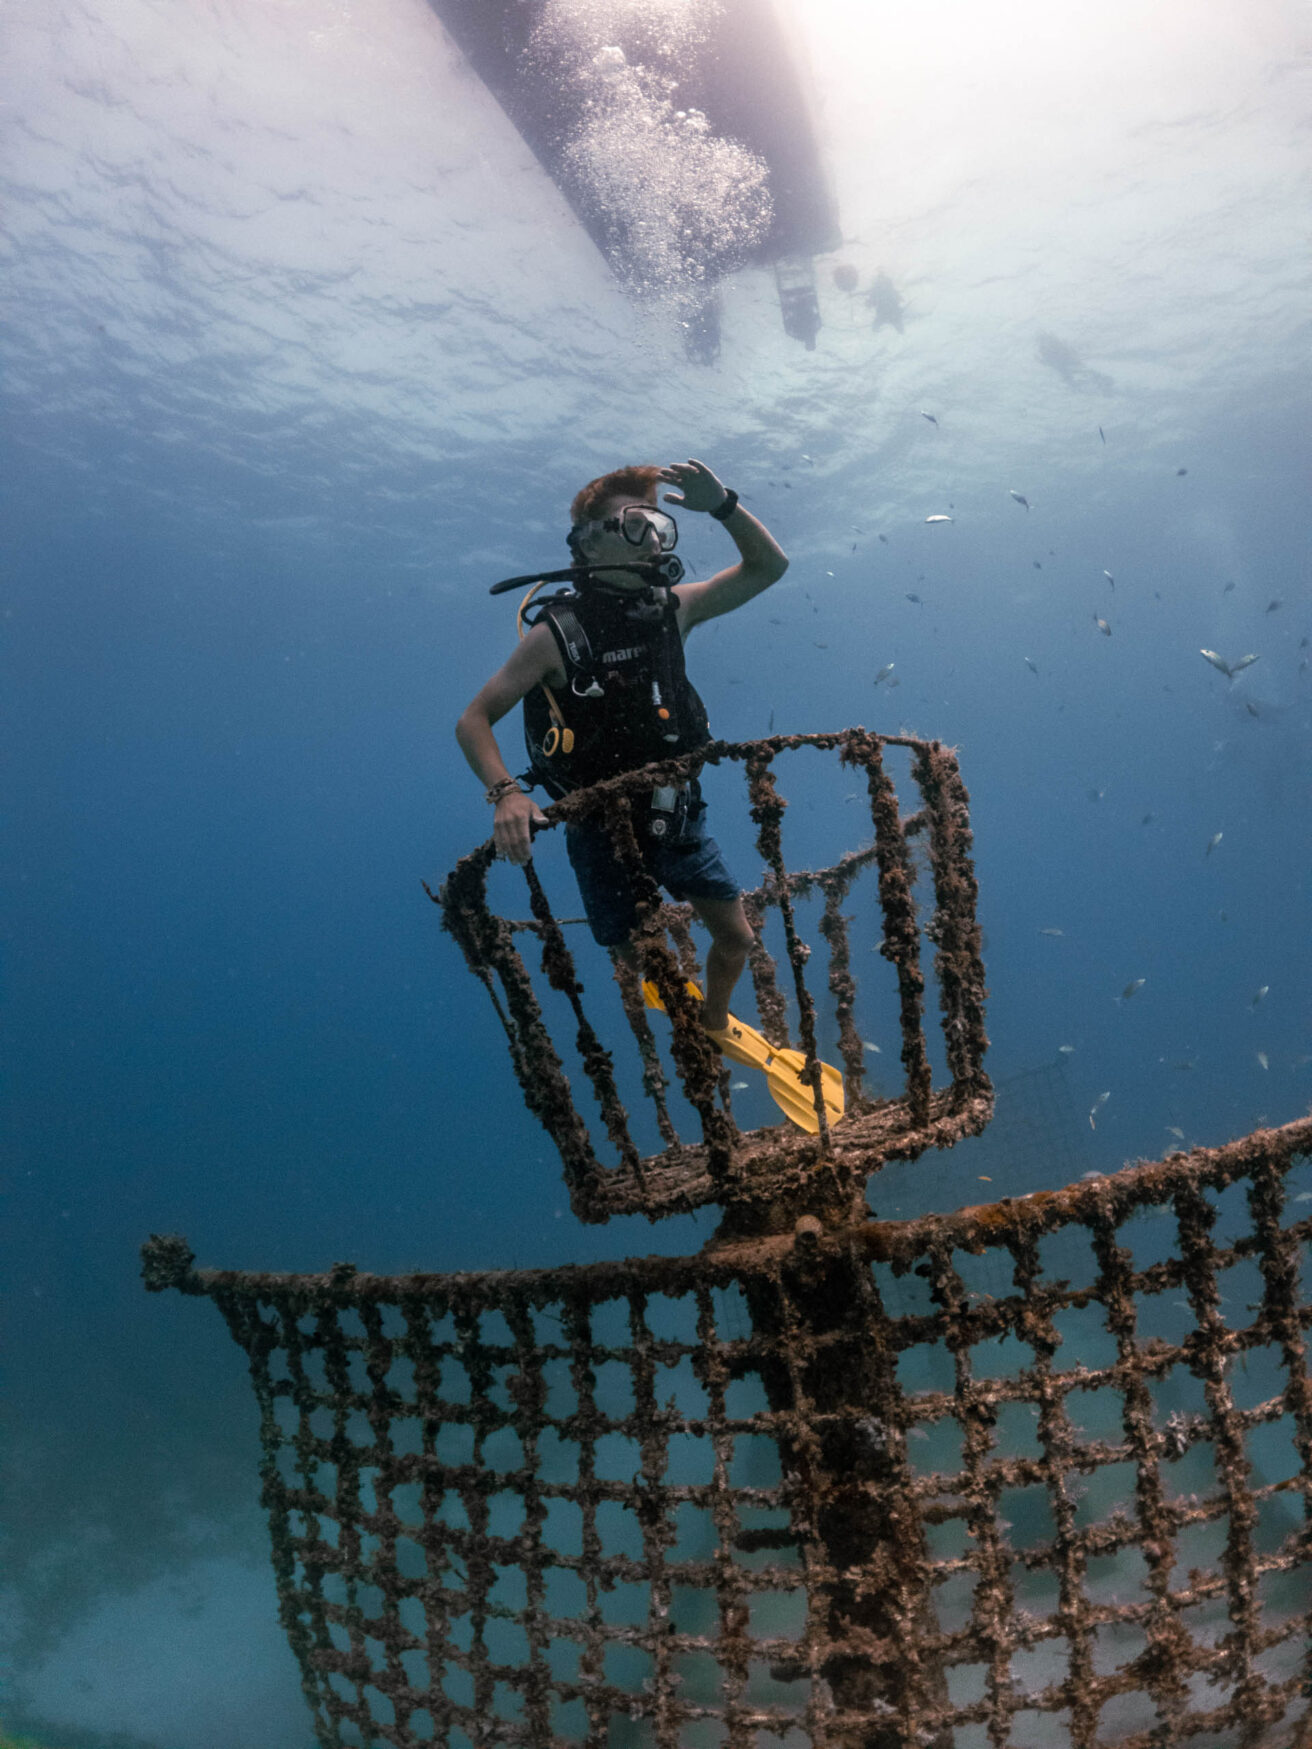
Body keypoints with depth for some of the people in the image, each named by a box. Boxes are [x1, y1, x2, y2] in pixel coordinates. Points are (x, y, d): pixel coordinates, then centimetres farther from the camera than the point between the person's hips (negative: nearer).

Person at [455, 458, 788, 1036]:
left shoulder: (672, 609, -3)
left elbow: (768, 567, 2)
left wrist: (723, 505, -15)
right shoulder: (557, 634, -17)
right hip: (603, 828, -4)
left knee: (737, 939, 11)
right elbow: (473, 719, -16)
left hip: (675, 812, 4)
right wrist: (505, 794, -34)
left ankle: (714, 1025, 42)